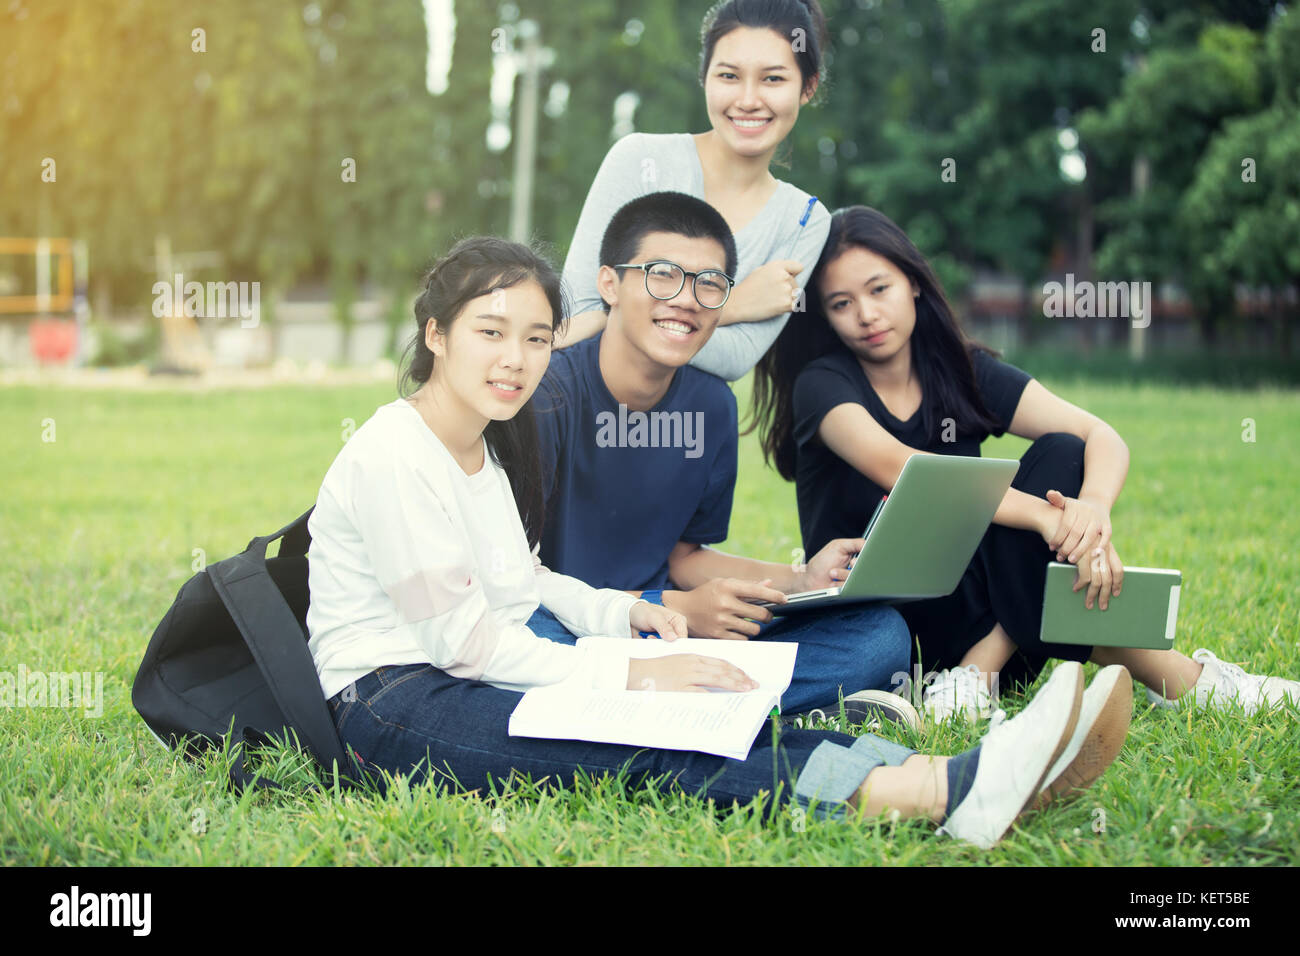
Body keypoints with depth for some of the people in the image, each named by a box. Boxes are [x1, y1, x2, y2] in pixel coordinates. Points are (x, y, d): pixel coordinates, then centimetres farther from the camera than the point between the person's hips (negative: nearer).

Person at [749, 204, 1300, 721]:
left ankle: (980, 670, -24)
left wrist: (1093, 504, -34)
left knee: (1059, 455, -15)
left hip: (965, 598, 4)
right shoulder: (822, 384, -10)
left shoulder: (963, 372, 3)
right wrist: (1044, 516, -40)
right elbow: (897, 467, -30)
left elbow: (1104, 437, -9)